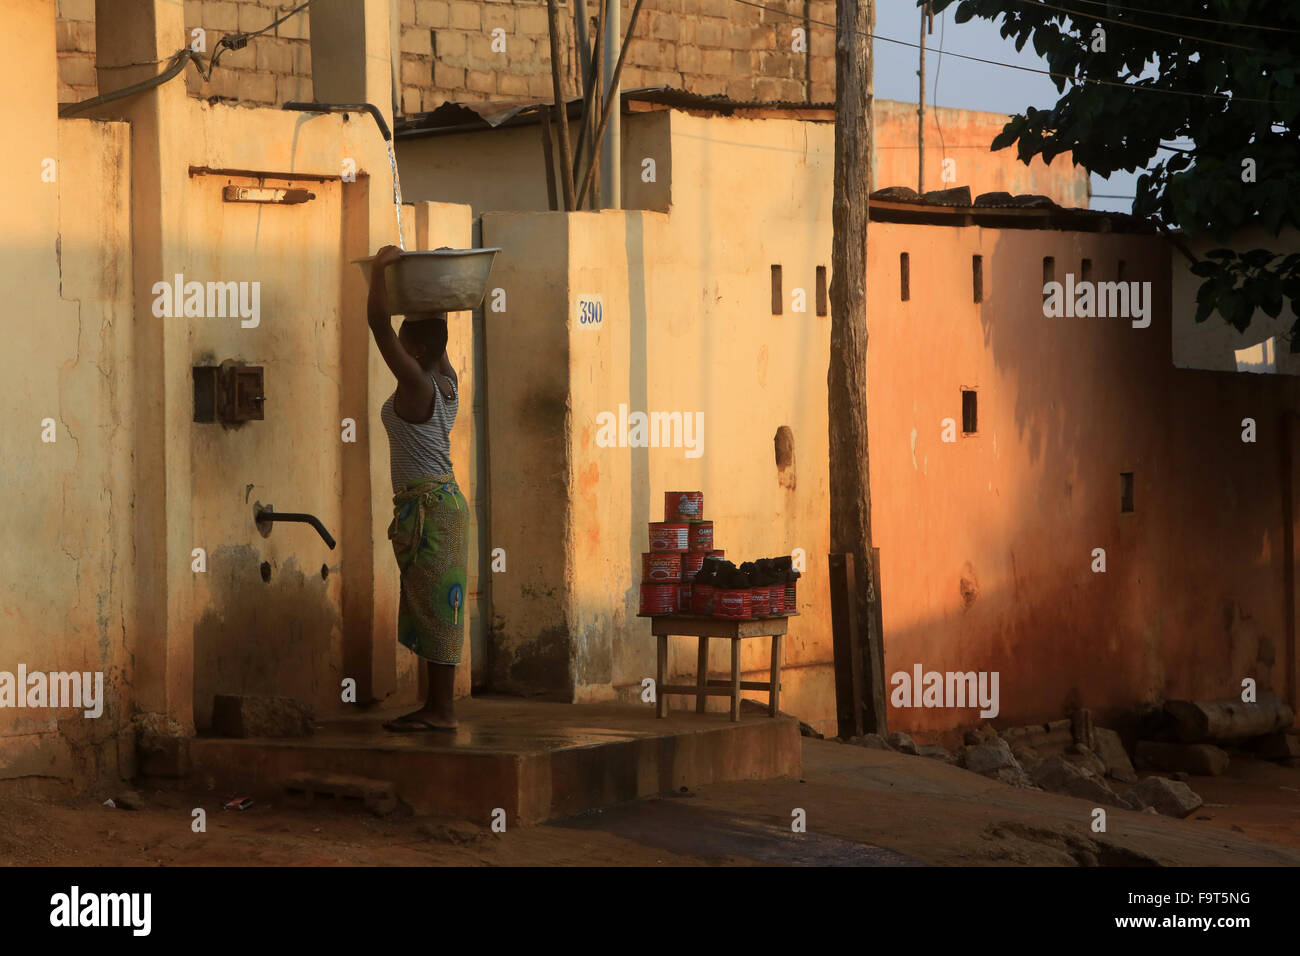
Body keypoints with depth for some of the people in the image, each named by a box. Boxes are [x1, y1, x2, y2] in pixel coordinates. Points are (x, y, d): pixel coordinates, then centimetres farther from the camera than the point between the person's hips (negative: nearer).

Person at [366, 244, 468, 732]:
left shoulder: (416, 385, -14)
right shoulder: (446, 383, 9)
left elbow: (379, 323, -19)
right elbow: (434, 327, 25)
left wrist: (380, 268, -14)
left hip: (427, 506, -9)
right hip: (444, 500, 9)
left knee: (435, 606, -7)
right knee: (432, 608, 11)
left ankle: (442, 710, -6)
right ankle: (436, 705, 15)